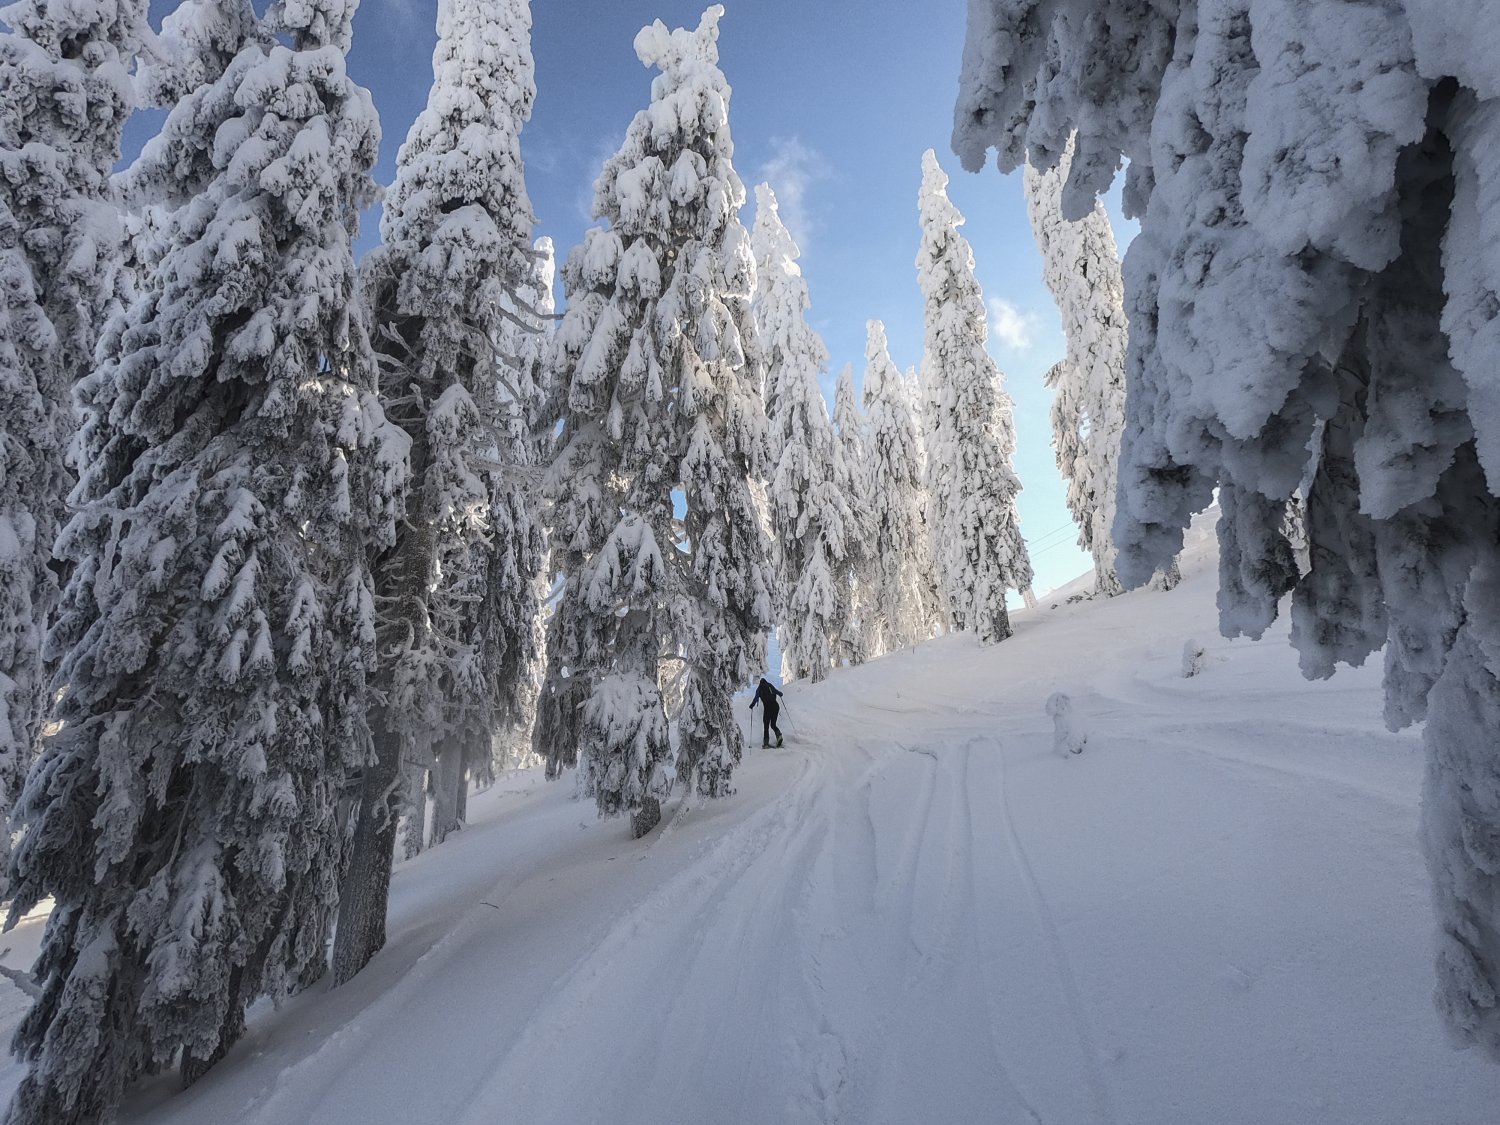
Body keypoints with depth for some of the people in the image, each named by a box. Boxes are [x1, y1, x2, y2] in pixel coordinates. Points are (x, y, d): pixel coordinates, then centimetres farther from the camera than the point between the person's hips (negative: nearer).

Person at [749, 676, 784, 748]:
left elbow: (756, 698, -3)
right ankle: (779, 734, -14)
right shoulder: (770, 686, 15)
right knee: (773, 724, 14)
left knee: (766, 725, 6)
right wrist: (780, 694, 31)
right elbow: (778, 692, 8)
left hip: (767, 706, -3)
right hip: (775, 705, 3)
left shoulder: (759, 689, 9)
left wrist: (751, 706, 7)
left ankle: (766, 742, -3)